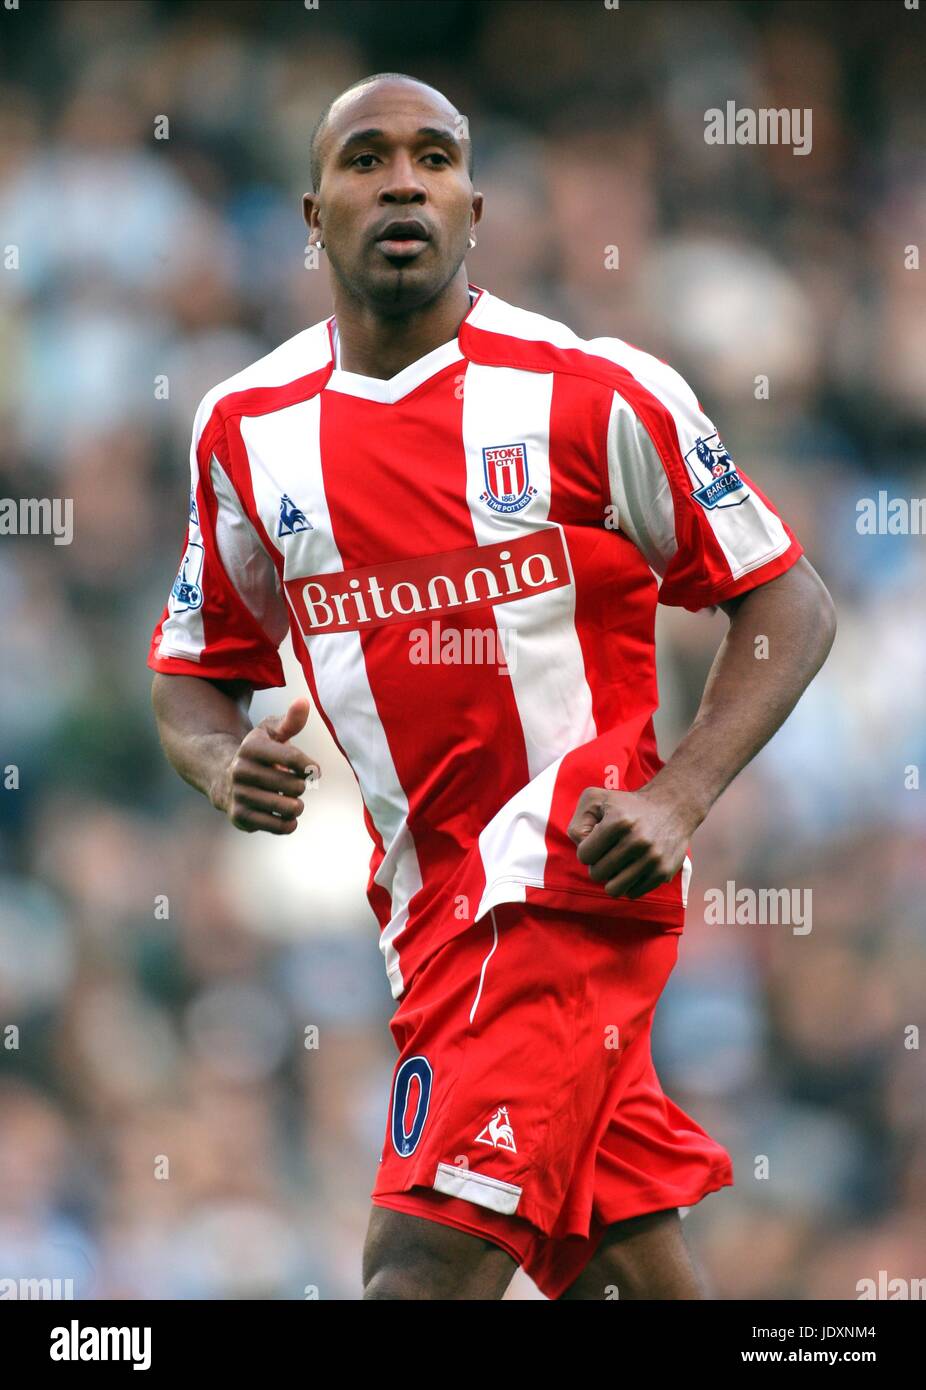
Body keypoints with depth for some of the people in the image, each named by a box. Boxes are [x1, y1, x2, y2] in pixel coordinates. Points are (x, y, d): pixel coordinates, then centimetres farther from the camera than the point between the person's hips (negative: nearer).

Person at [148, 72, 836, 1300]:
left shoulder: (598, 396, -6)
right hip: (427, 899, 5)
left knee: (423, 1265, -19)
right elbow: (196, 670, 18)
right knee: (634, 1267, 8)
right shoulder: (247, 429, 7)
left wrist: (676, 799, -13)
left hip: (571, 874, -5)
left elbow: (787, 602, 0)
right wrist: (225, 766, -6)